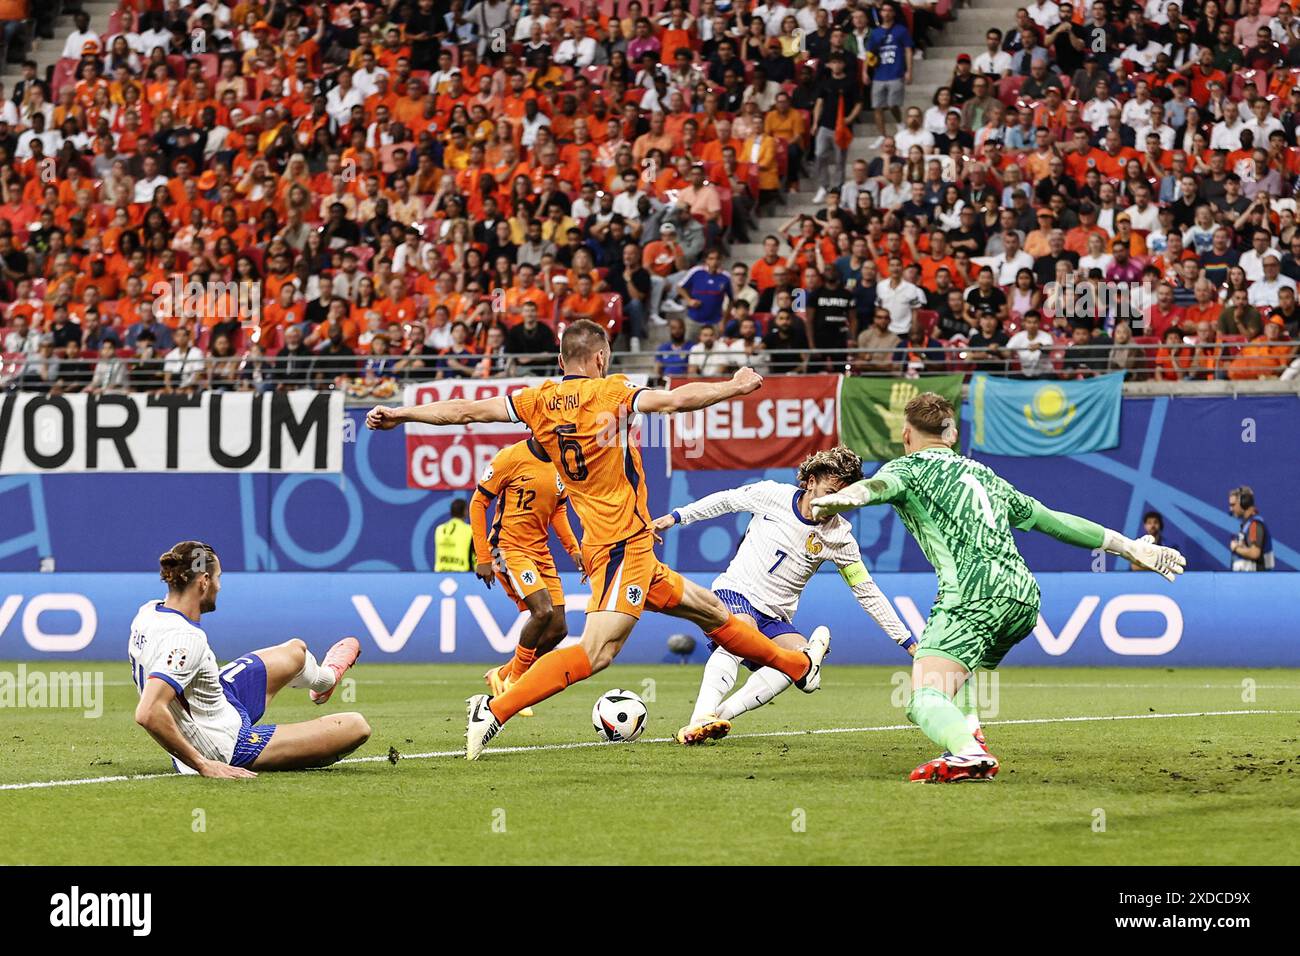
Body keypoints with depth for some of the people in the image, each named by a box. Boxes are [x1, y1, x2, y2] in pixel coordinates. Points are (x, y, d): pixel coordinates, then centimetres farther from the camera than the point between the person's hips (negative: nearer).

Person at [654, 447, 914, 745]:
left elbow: (868, 593, 3)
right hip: (735, 591, -3)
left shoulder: (839, 536, -2)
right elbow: (726, 500, 11)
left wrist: (907, 640, 0)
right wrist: (676, 517, 11)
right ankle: (701, 718, -53)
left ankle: (718, 716, -35)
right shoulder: (774, 495, -6)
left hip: (775, 617, 3)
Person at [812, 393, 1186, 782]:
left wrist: (840, 500, -34)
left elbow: (879, 485, -11)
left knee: (926, 702, -19)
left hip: (974, 595, -7)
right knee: (956, 669, 34)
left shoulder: (909, 467, 14)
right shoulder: (983, 474, 32)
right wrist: (1131, 547, 41)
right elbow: (1053, 520, 34)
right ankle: (971, 738, 11)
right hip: (1025, 595, 7)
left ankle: (968, 753, -48)